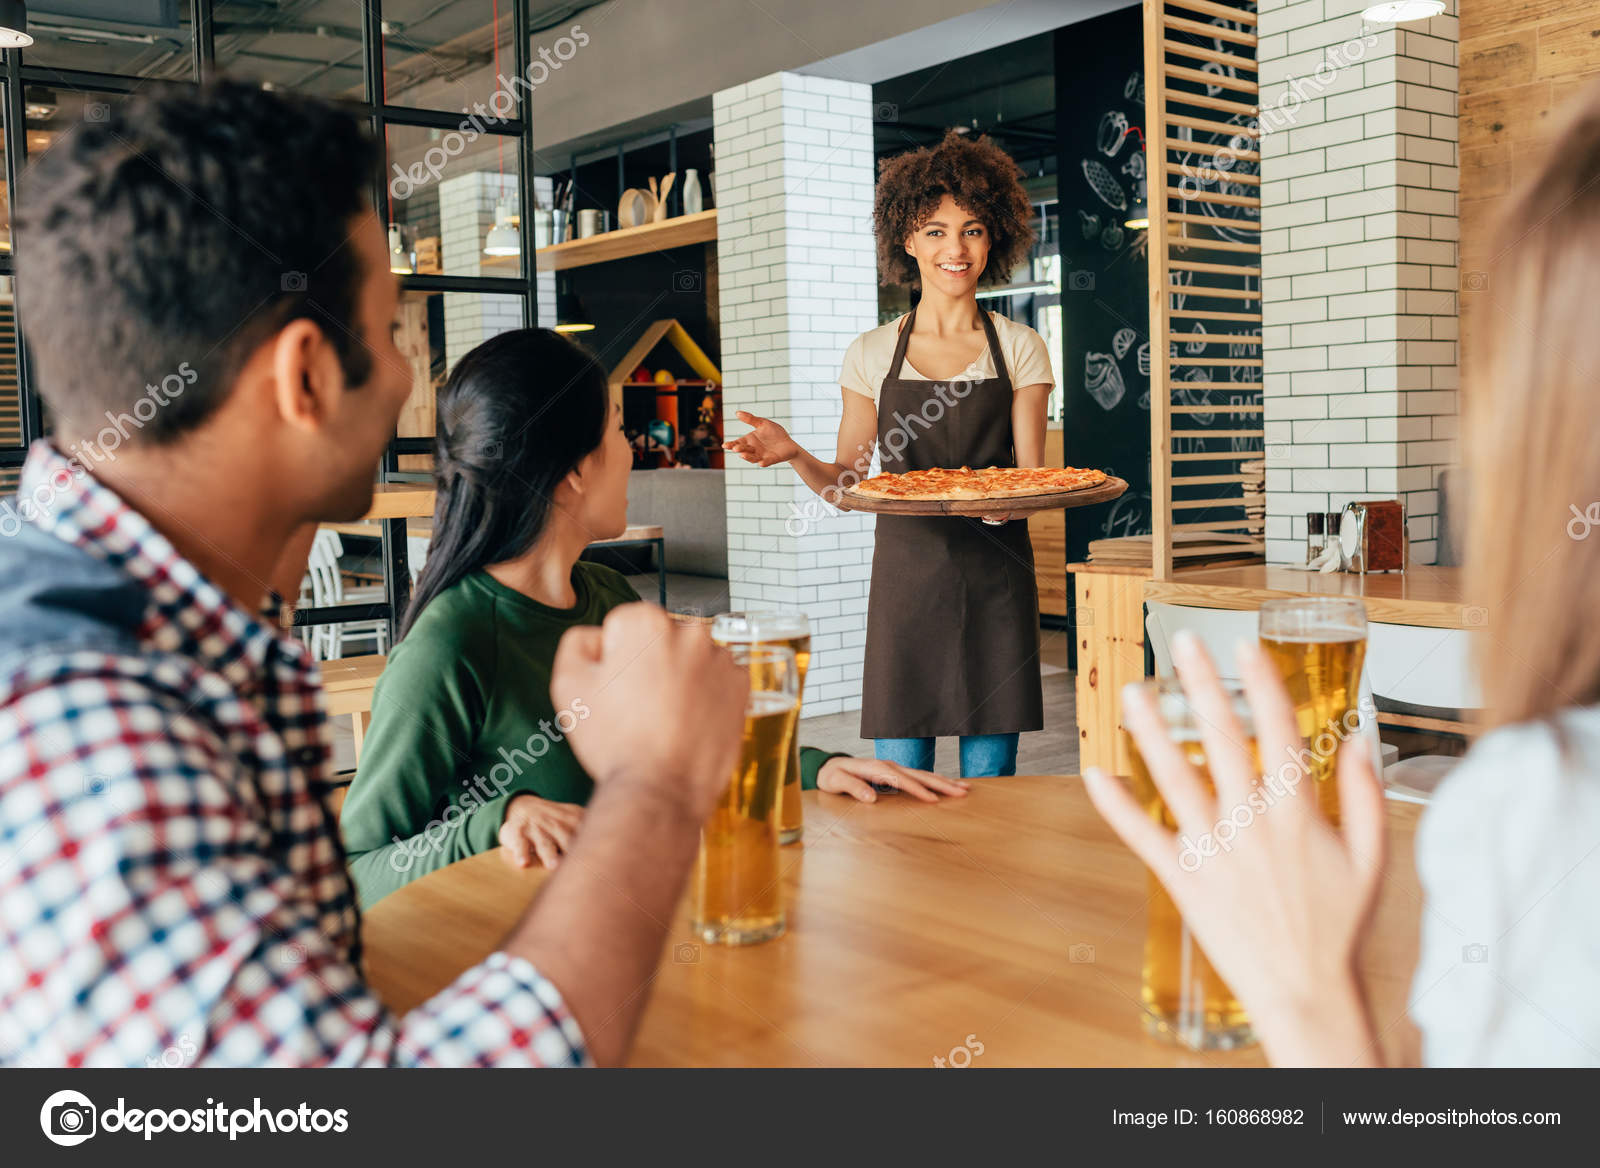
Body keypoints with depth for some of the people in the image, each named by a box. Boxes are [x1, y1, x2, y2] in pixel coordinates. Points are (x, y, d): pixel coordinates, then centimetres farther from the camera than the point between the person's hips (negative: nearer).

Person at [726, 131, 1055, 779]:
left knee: (990, 778, 5)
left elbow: (1030, 475, 3)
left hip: (995, 577, 0)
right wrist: (795, 454, -12)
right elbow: (845, 482, 8)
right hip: (906, 572, 0)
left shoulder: (1020, 349, 6)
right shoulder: (872, 354, 6)